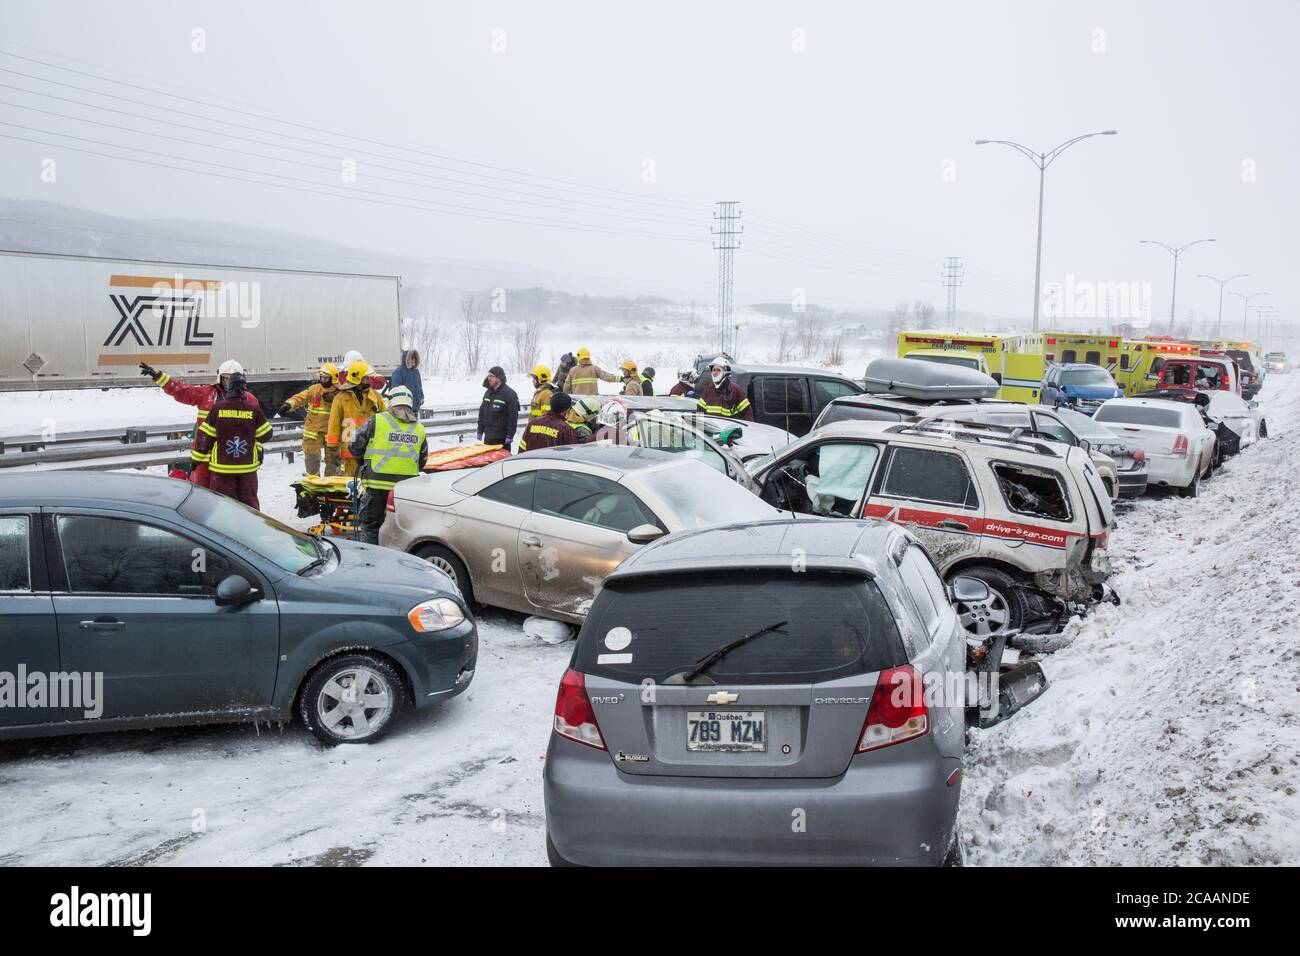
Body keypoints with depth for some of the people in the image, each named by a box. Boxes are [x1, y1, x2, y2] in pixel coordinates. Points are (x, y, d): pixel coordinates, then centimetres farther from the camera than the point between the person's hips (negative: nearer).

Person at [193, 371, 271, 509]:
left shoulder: (217, 407, -8)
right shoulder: (254, 408, -6)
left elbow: (205, 436, -4)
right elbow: (265, 434, 3)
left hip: (222, 466, -1)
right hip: (248, 466, 1)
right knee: (250, 500, 13)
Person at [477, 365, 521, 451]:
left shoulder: (509, 394, -11)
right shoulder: (488, 393, 13)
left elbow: (513, 416, -15)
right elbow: (482, 412, 19)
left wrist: (510, 435, -18)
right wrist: (480, 431, 14)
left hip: (501, 438, -8)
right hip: (488, 437, 8)